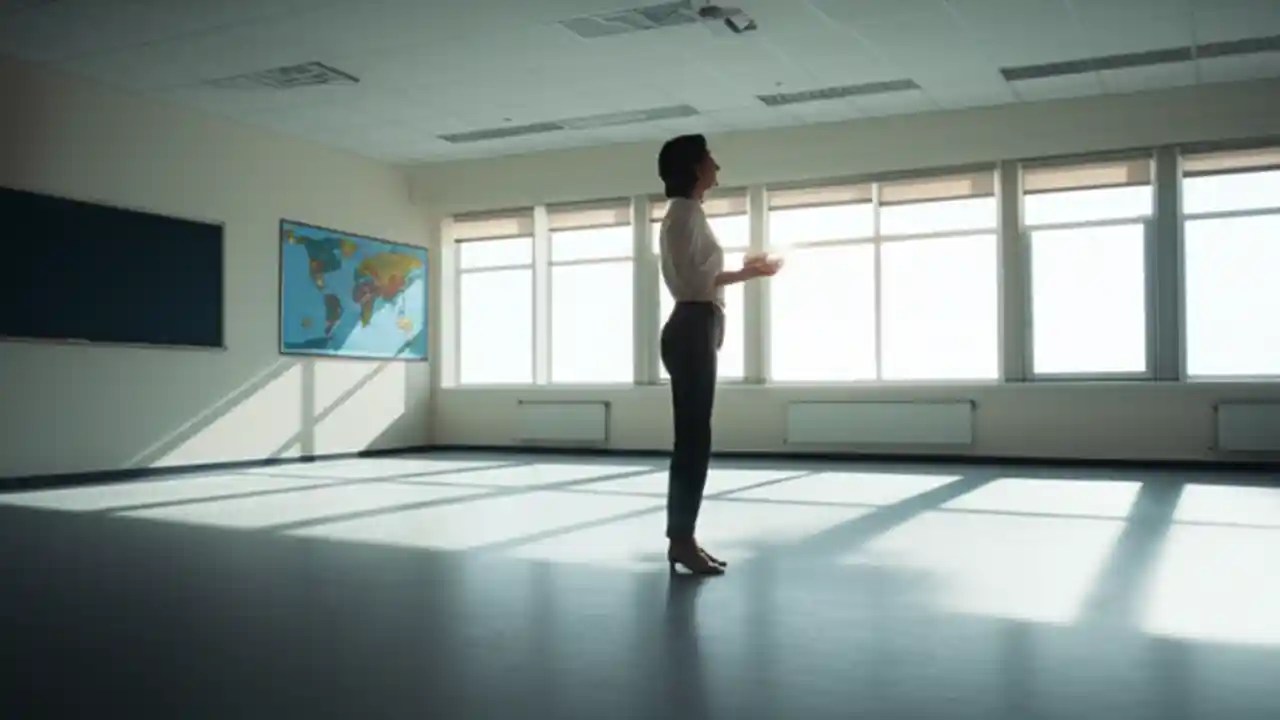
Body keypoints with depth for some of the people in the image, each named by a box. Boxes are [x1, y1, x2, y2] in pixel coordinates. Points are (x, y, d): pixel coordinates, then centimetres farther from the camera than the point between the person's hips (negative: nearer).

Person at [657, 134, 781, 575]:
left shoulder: (687, 212, 23)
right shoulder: (686, 211, -8)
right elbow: (692, 279, -18)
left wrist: (744, 271, 24)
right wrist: (747, 274, -11)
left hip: (696, 330, 10)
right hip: (693, 330, -10)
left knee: (692, 439, 9)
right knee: (694, 439, -10)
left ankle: (682, 539, 12)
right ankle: (682, 540, -6)